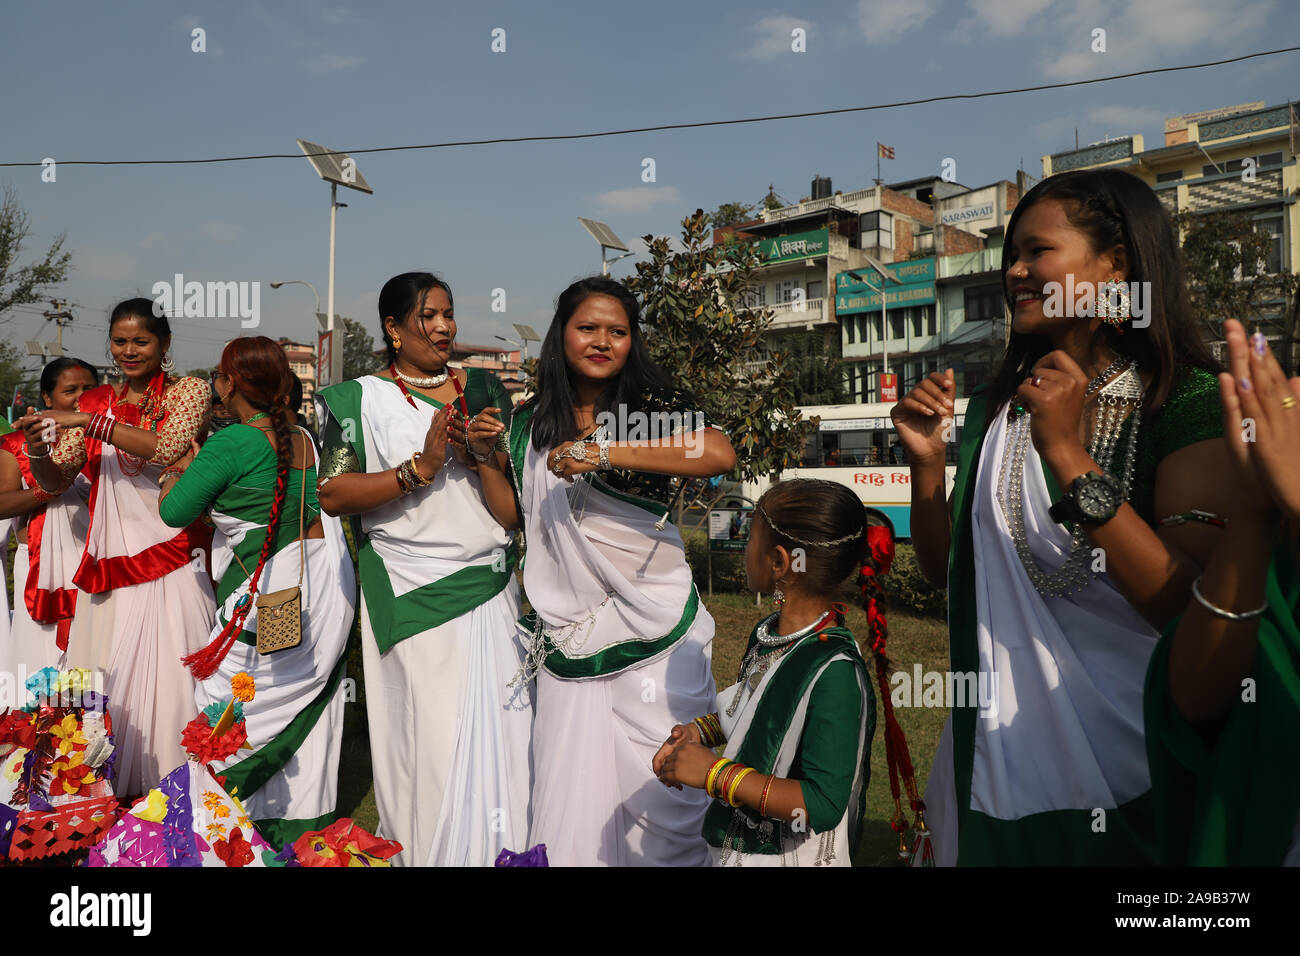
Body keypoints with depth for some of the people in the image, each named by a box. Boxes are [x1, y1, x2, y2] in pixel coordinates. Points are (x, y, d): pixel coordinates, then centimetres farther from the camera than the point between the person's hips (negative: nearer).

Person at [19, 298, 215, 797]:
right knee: (102, 686, 4)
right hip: (108, 564, 4)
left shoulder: (189, 391, 2)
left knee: (166, 680, -5)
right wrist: (38, 452, -9)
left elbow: (167, 448, -17)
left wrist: (86, 421, -19)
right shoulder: (96, 401, 14)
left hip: (170, 562, -4)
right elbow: (57, 480, 12)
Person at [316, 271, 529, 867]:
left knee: (499, 737, 6)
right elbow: (332, 493, -8)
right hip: (412, 595, -4)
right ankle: (420, 852, 19)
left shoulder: (482, 388, 14)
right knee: (430, 745, -1)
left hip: (492, 588, 4)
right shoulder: (363, 399, 2)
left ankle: (499, 851, 23)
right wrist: (421, 467, -16)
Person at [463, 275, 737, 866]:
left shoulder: (650, 406, -4)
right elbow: (518, 517, 16)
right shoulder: (532, 422, 10)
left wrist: (602, 452, -26)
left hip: (653, 637, -3)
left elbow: (719, 453, -25)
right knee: (570, 804, 6)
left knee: (662, 797, 3)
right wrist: (484, 456, 3)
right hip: (566, 640, 4)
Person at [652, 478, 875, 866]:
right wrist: (701, 731, 1)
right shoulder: (766, 634, -1)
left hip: (793, 857, -7)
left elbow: (823, 806, -27)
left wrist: (715, 772, -24)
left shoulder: (835, 673, -27)